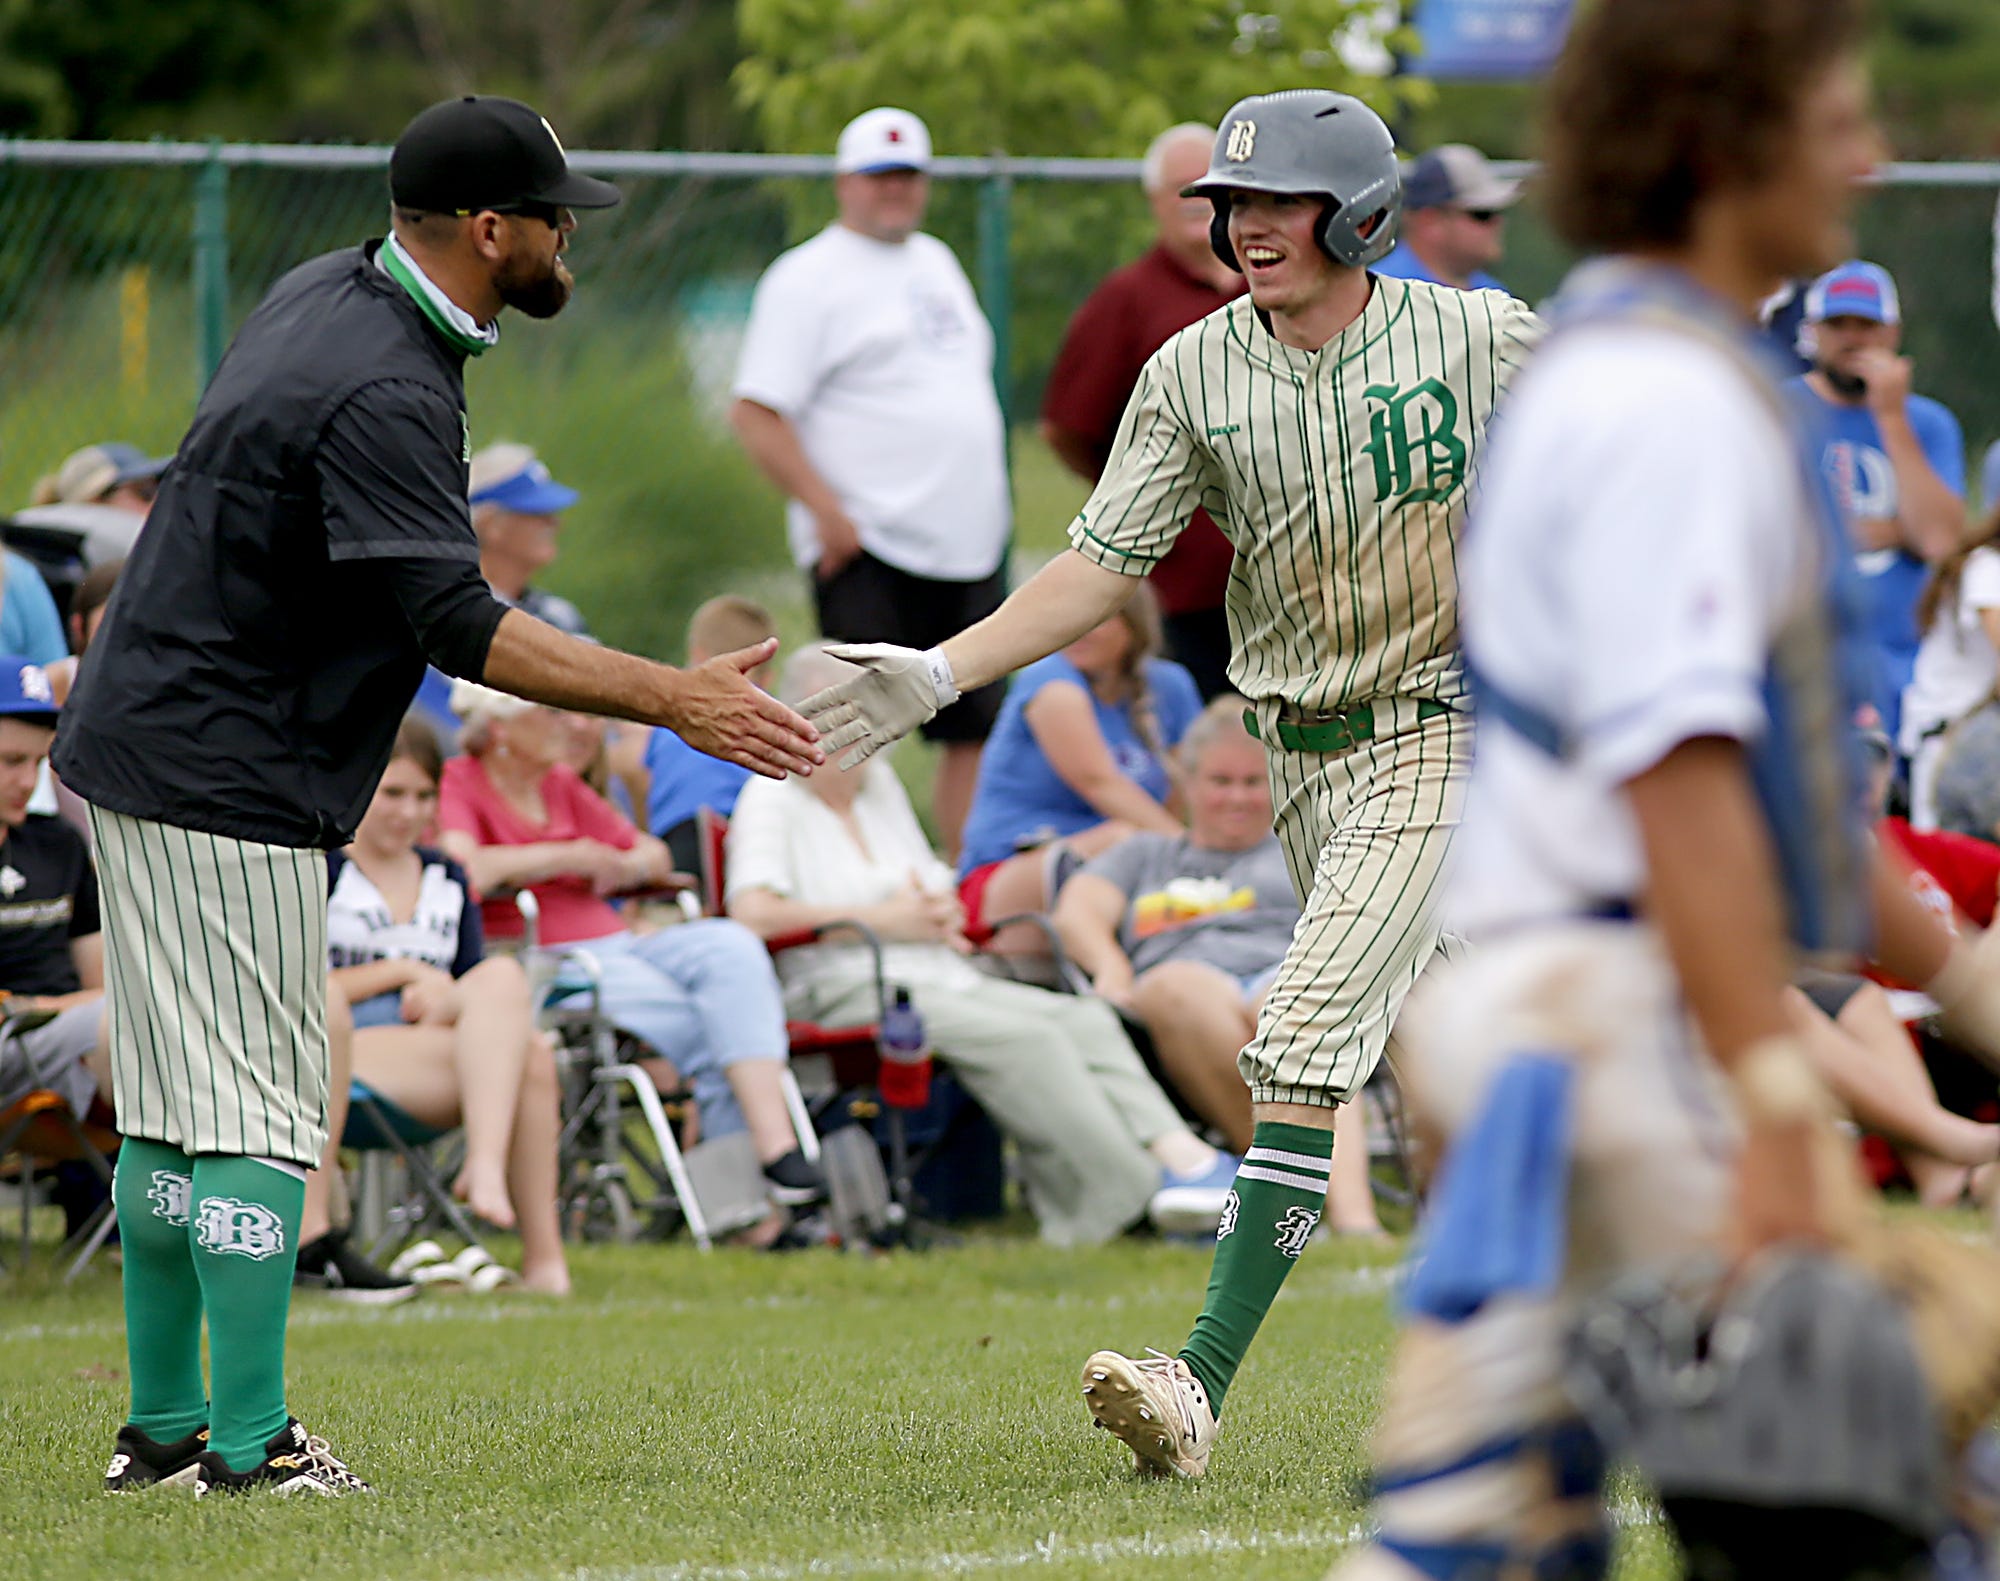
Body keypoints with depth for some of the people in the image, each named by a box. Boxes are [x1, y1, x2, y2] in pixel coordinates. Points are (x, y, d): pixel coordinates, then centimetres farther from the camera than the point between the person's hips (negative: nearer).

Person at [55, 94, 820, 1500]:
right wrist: (674, 699, -30)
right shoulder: (385, 394, -23)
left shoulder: (326, 293, 8)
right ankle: (248, 1447, -5)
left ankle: (165, 1425, 19)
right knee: (260, 1117, -6)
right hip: (228, 786, -10)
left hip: (136, 749, 10)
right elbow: (460, 627, -29)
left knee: (175, 1113, 14)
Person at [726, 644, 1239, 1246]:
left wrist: (940, 912, 3)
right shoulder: (772, 798, 3)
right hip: (853, 989, -7)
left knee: (1086, 1020, -19)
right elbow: (753, 915, -14)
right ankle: (1139, 1188, -34)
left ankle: (1178, 1152, -36)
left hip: (941, 978, 7)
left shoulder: (880, 784, 25)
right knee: (1023, 1038, -30)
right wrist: (885, 920, -10)